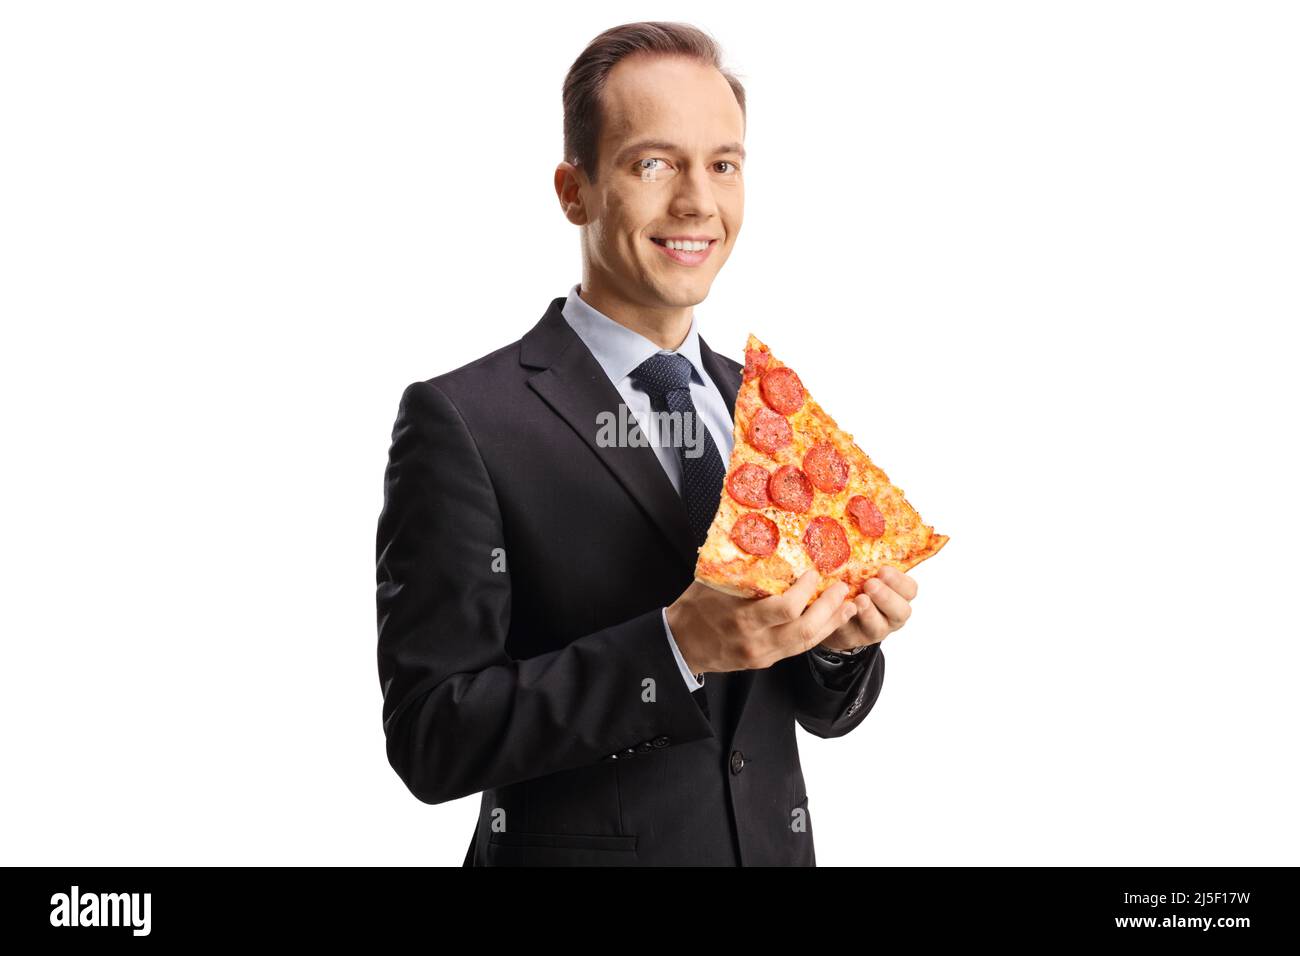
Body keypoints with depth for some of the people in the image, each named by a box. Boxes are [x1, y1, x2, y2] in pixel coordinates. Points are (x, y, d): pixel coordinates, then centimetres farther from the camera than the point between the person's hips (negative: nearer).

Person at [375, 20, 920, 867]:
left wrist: (845, 635, -15)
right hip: (580, 845, -5)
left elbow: (824, 709, 6)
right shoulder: (462, 422, -15)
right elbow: (431, 739, -19)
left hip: (777, 842, 5)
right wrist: (676, 646, -27)